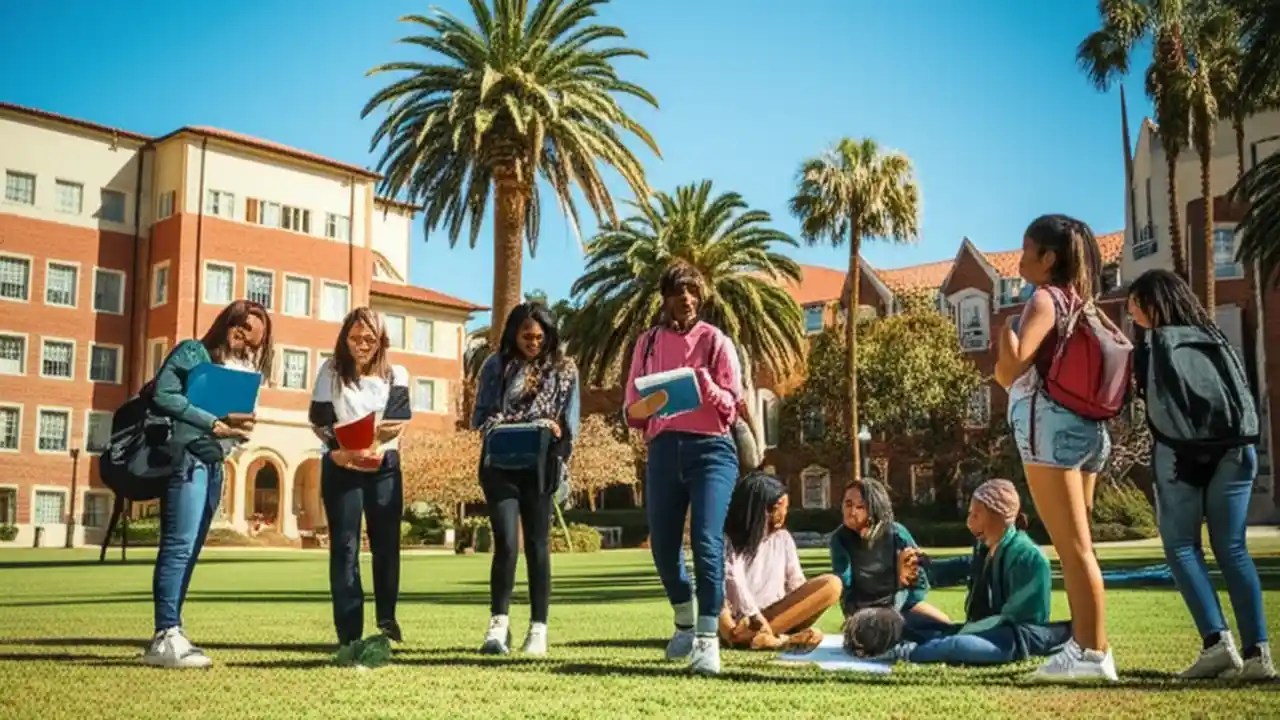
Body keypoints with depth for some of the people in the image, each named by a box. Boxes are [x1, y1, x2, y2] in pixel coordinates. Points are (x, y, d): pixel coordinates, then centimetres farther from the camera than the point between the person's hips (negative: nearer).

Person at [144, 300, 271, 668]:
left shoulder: (241, 367, 24)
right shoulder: (193, 351, 2)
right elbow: (163, 394, -11)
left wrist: (239, 427, -4)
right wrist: (214, 424, -12)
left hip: (213, 462, 8)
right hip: (187, 456, -8)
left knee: (188, 550, 6)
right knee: (179, 545, -14)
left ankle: (169, 633, 7)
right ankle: (166, 636, -16)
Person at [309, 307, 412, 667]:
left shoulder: (396, 375, 5)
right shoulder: (331, 371, 4)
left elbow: (398, 421, -7)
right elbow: (320, 421, -1)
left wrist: (377, 448, -26)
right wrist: (339, 451, -19)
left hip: (384, 466, 1)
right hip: (340, 467, -1)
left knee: (386, 543, 5)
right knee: (345, 548, -5)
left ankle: (386, 623, 26)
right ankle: (349, 638, -7)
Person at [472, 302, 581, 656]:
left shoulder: (564, 369, 5)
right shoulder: (497, 365, 6)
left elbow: (571, 423, 4)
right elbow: (480, 415, 7)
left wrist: (556, 431, -16)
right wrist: (498, 426, -13)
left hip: (541, 464, 0)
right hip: (500, 463, 0)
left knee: (537, 544, 4)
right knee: (505, 542, -10)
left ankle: (538, 629, 10)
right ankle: (498, 625, -1)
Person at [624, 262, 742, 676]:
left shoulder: (715, 341, 5)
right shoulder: (648, 343, 13)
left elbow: (733, 407, 1)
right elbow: (631, 409, 11)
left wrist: (704, 383, -17)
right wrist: (647, 405, -12)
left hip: (711, 449, -3)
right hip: (664, 451, 3)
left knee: (707, 543, -14)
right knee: (663, 546, 7)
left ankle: (707, 641, -12)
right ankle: (685, 623, 32)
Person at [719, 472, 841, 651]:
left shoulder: (783, 538, 12)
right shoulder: (729, 540, -1)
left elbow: (796, 583, 4)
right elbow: (734, 583, -16)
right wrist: (757, 619, -29)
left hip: (777, 615, 4)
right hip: (741, 620, -4)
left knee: (832, 584, -19)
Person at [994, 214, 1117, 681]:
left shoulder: (1045, 298, -8)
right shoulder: (1080, 301, 17)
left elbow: (1009, 368, -20)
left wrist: (1006, 329, -1)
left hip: (1050, 425, -9)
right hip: (1084, 426, 9)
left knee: (1074, 548, -8)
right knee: (1075, 547, 12)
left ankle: (1092, 654, -6)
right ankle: (1086, 646, 15)